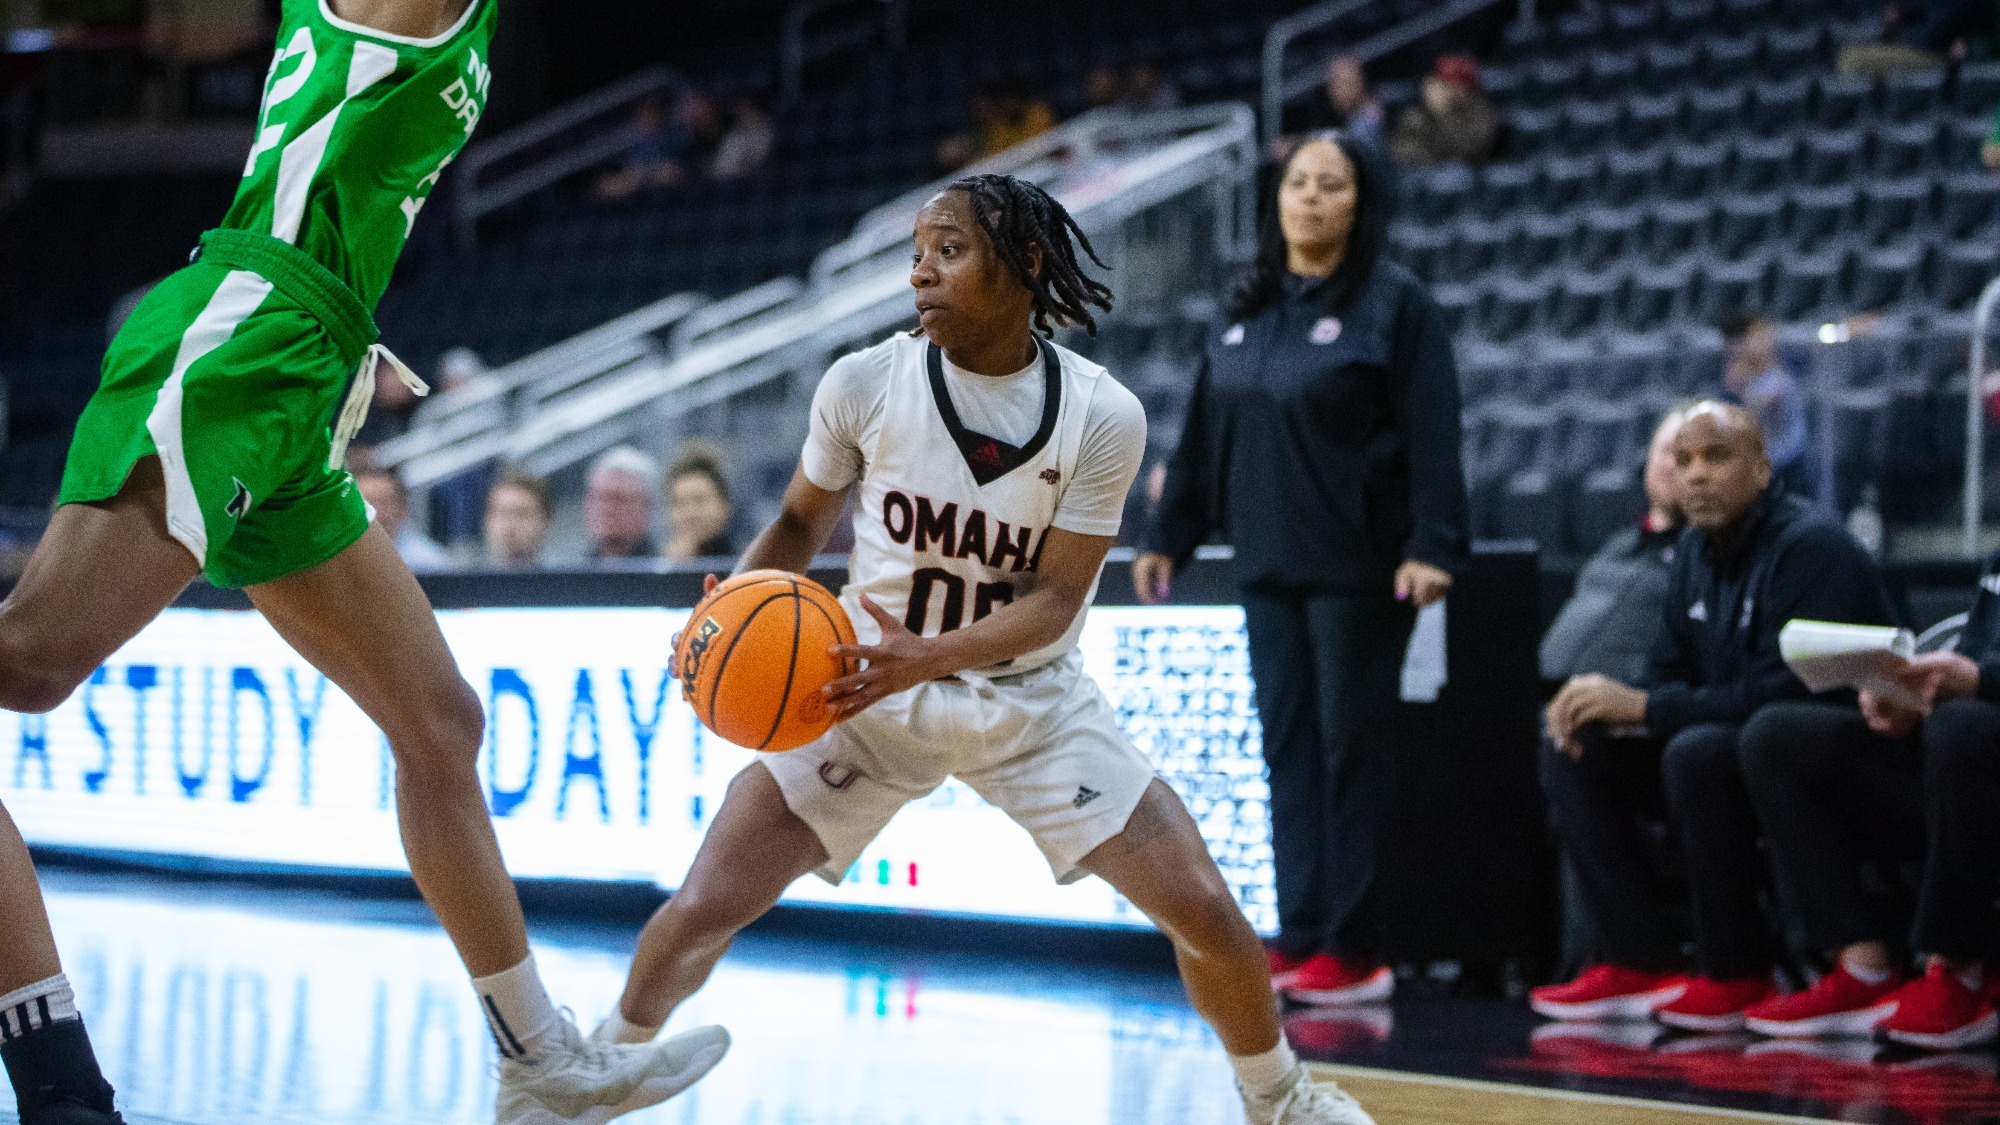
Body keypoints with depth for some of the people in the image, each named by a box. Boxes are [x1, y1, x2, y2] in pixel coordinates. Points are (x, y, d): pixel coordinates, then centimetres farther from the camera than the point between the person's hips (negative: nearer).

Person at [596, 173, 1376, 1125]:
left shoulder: (1101, 416, -15)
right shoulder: (865, 384, -13)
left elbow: (1054, 600, -15)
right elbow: (801, 524, 4)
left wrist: (927, 657, -31)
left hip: (1031, 700, 0)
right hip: (871, 688, 0)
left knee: (1207, 915, -6)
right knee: (701, 911, -11)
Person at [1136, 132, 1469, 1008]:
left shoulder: (1395, 305, -6)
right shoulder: (1246, 312, 12)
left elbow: (1432, 435, -13)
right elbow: (1202, 433, 17)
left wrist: (1433, 548, -21)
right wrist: (1169, 536, 15)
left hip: (1357, 567, -6)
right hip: (1268, 566, 6)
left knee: (1351, 746, -2)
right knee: (1286, 745, 7)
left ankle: (1354, 949, 2)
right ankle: (1298, 935, 12)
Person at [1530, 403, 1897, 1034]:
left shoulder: (1809, 546, -18)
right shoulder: (1696, 550, 9)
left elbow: (1783, 693, -26)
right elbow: (1671, 678, 13)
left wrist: (1643, 707, -22)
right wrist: (1609, 703, -11)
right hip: (1739, 747, 9)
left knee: (1699, 753, -35)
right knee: (1571, 750, -3)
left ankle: (1737, 975, -20)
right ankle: (1638, 963, -8)